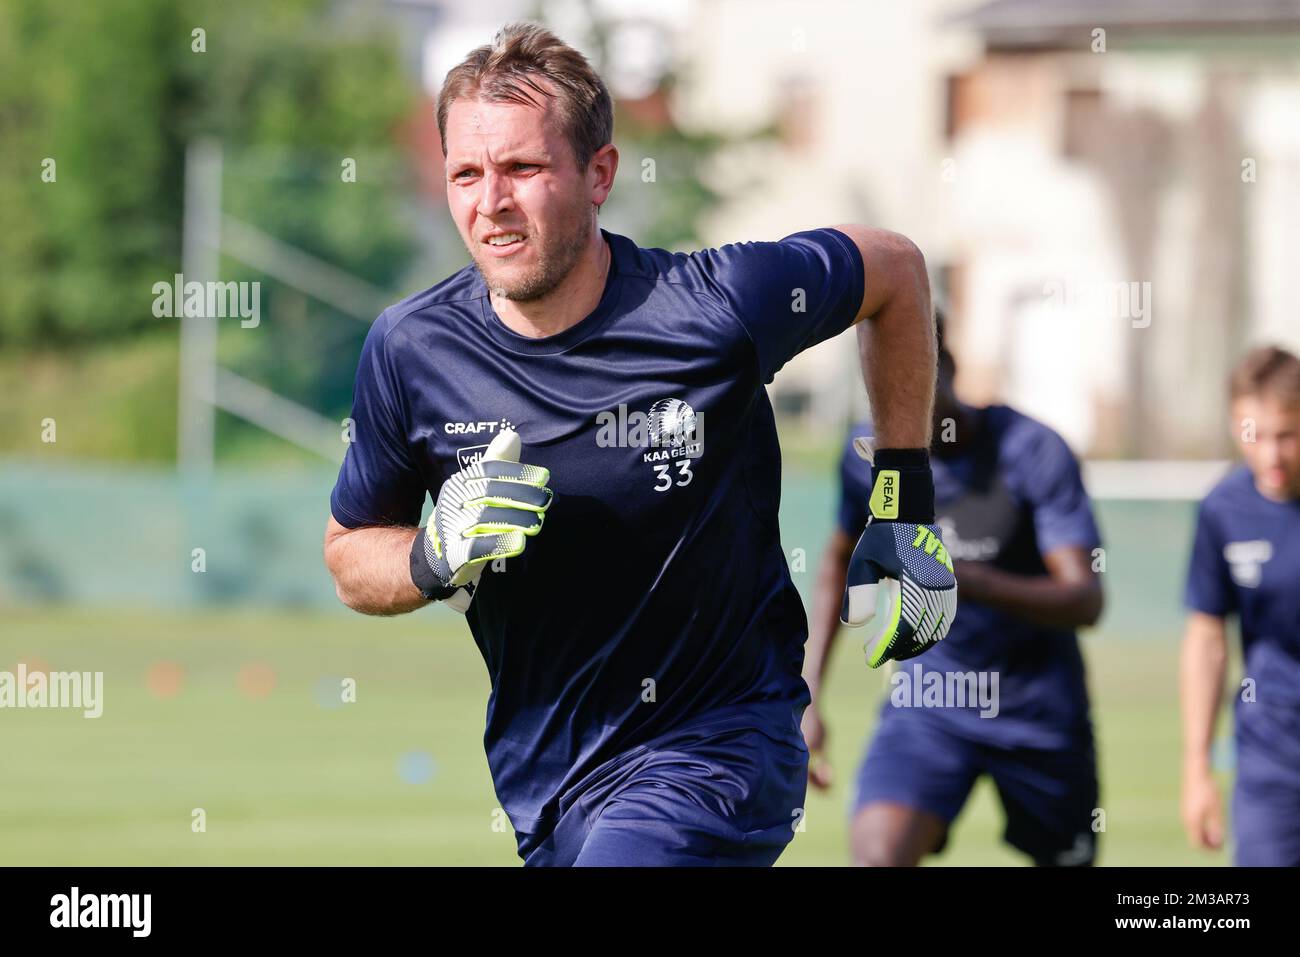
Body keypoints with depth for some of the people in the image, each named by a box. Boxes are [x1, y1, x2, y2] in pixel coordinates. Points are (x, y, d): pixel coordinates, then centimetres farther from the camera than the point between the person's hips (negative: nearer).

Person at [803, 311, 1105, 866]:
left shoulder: (1031, 451, -18)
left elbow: (1085, 601, -25)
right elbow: (841, 559, 17)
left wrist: (965, 580, -41)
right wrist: (809, 695, 11)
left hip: (1038, 707, -2)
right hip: (929, 695, 2)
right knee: (877, 854, -22)